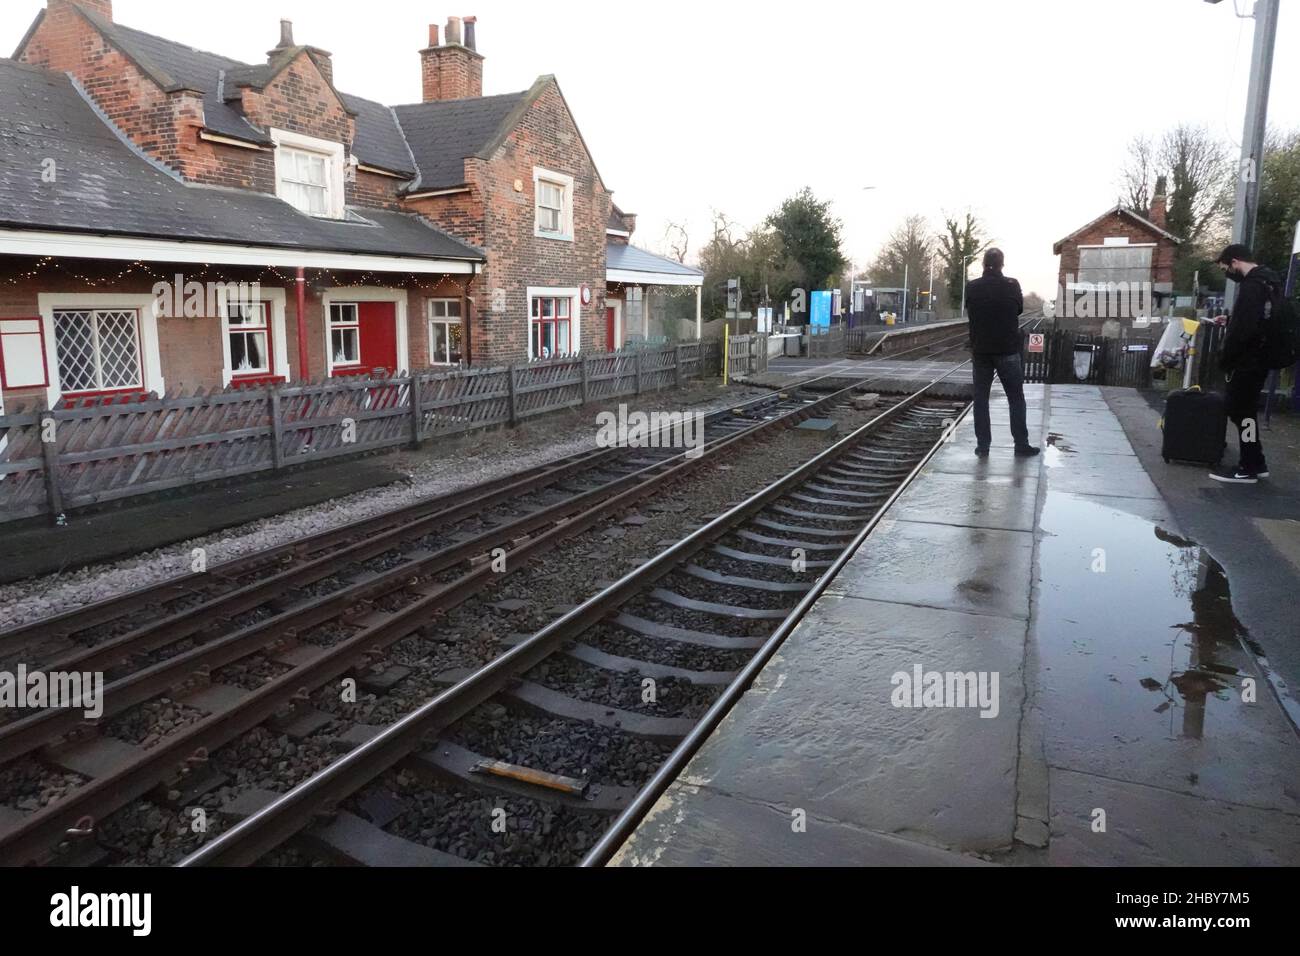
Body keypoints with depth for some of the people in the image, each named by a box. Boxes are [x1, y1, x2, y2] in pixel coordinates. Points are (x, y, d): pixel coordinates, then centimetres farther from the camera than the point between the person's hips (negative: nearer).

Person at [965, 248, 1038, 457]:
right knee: (1016, 398, 8)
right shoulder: (1011, 285, -8)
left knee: (980, 398, 8)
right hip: (1008, 350, -1)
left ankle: (983, 445, 4)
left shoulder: (972, 288, -6)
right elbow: (1020, 309, 9)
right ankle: (1021, 444, 8)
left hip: (980, 351, 1)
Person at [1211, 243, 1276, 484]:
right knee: (1244, 410, 16)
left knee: (1240, 411, -3)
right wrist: (1230, 320, 16)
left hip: (1246, 361, -10)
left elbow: (1242, 330, -24)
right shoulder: (1268, 280, 14)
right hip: (1258, 358, 10)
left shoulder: (1252, 285, -19)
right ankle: (1256, 463, 22)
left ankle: (1248, 469, 3)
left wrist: (1224, 360, -15)